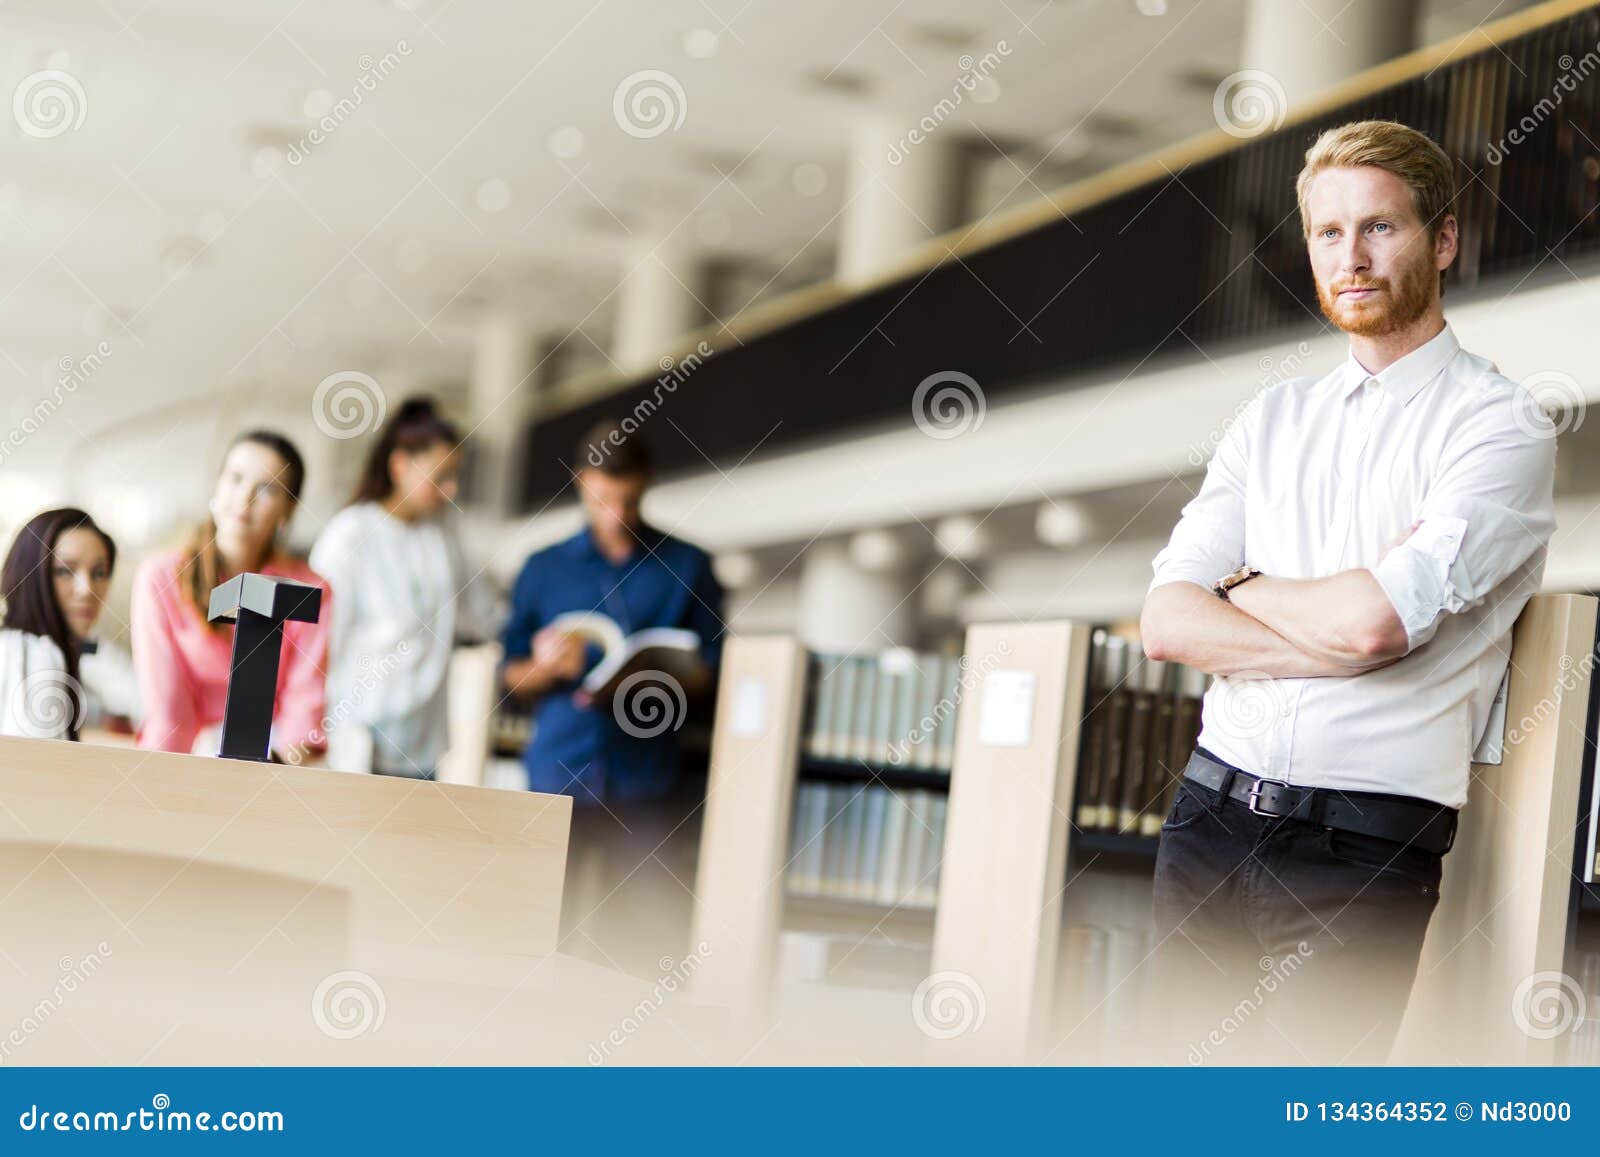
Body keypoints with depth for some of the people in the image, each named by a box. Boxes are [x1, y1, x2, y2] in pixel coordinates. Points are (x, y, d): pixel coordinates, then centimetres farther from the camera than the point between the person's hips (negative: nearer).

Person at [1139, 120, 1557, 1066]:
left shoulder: (1501, 424, -3)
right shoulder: (1271, 421, 14)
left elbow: (1372, 621, -17)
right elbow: (1167, 622, 3)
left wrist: (1244, 588, 1)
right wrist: (1336, 637, -10)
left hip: (1362, 845, -5)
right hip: (1210, 815, 5)